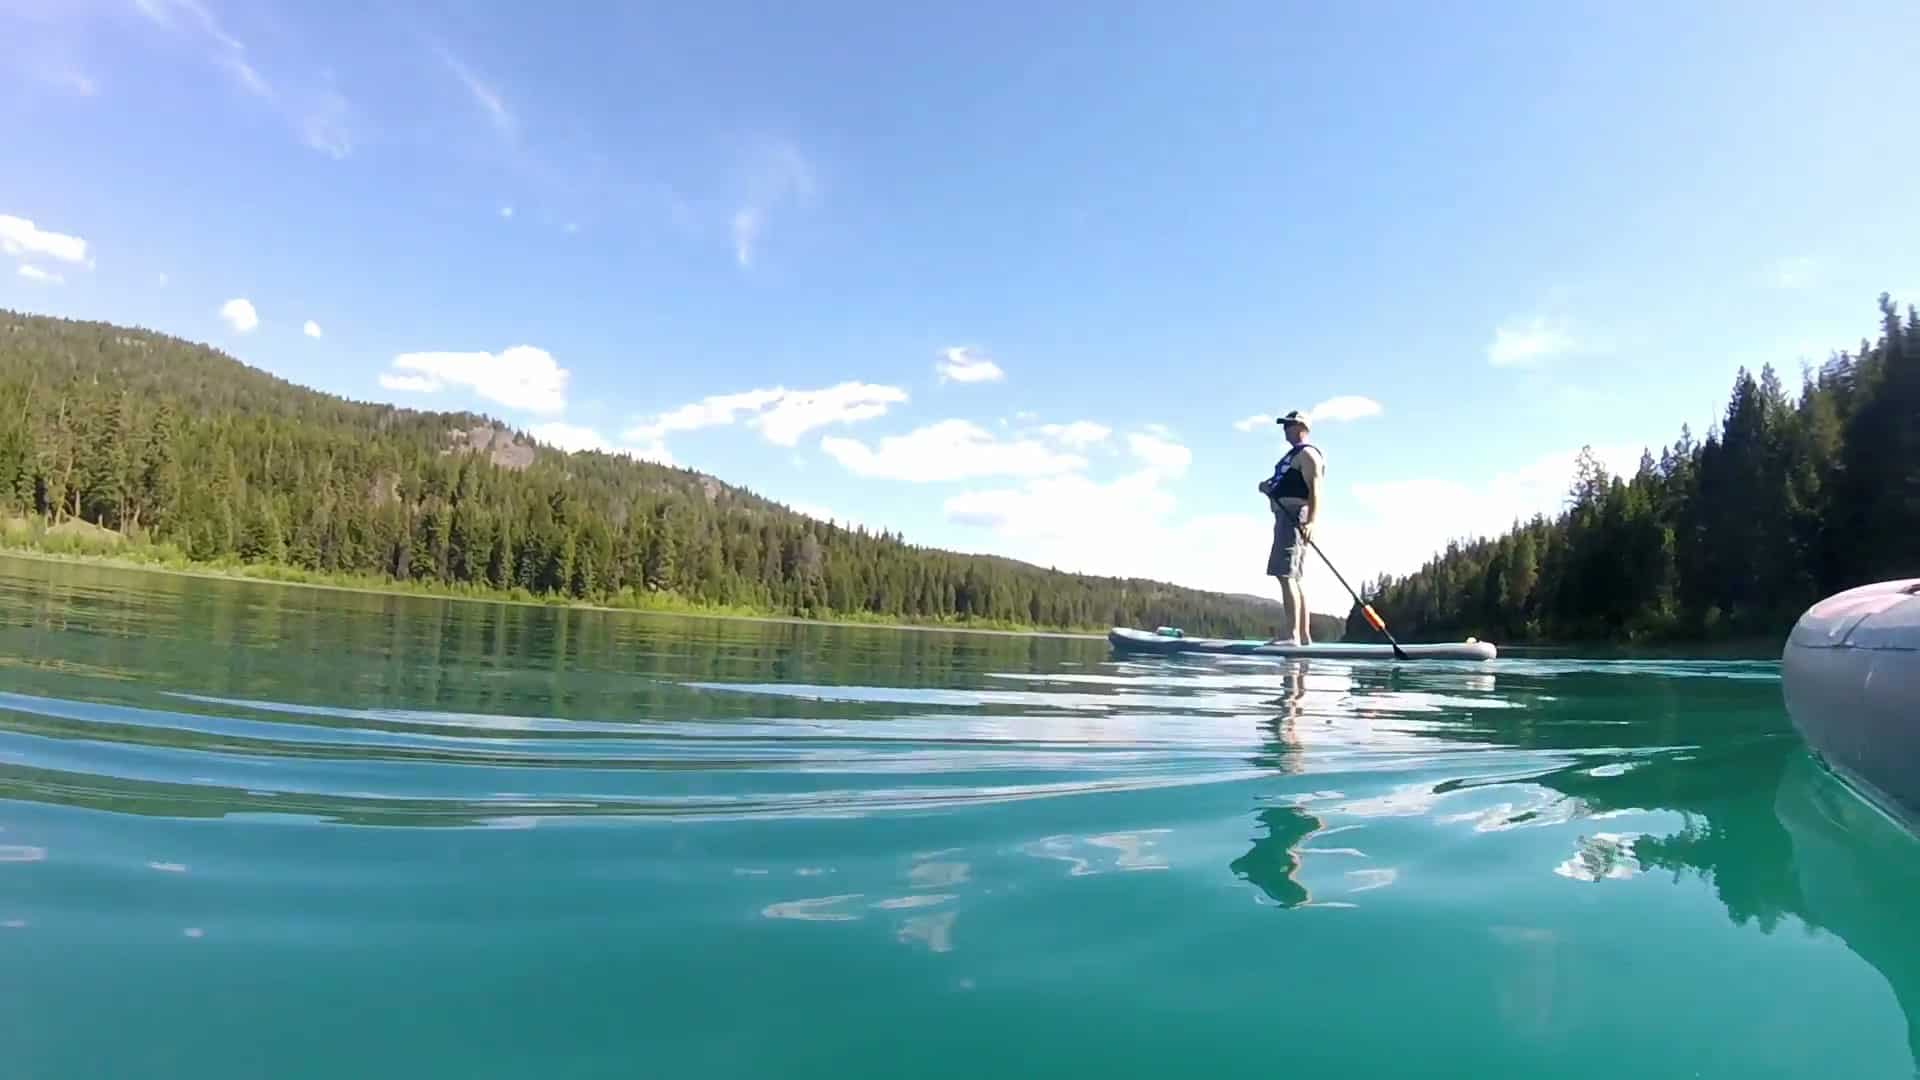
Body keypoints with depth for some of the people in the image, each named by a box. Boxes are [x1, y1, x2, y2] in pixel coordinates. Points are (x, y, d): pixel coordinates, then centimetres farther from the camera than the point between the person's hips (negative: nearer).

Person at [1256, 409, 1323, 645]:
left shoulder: (1307, 453, -6)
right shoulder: (1295, 455, 26)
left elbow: (1314, 489, -18)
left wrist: (1312, 521, -30)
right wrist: (1268, 487, 5)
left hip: (1295, 517, -11)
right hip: (1286, 517, 11)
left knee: (1286, 575, -18)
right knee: (1293, 578, 10)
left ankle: (1292, 635, -23)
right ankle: (1304, 636, 14)